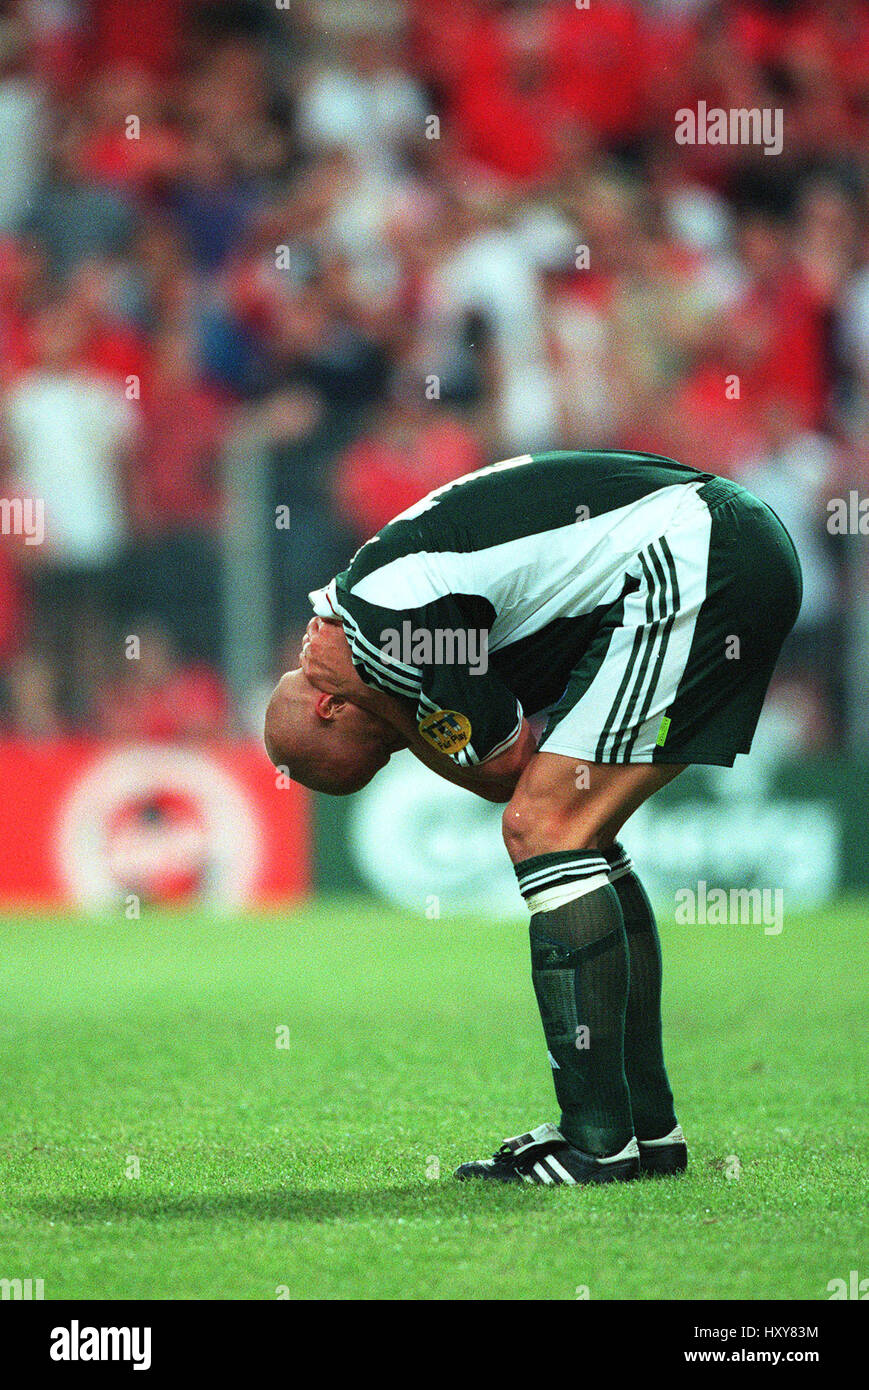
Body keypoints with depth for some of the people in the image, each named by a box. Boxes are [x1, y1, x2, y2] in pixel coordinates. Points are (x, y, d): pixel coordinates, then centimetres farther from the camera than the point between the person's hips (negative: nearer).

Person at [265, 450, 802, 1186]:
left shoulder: (384, 611, -12)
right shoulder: (394, 585, 18)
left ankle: (599, 1143, -12)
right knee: (570, 832, 14)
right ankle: (646, 1125, 16)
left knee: (544, 828, -10)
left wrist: (375, 701, -1)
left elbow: (507, 767, -6)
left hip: (693, 566, -11)